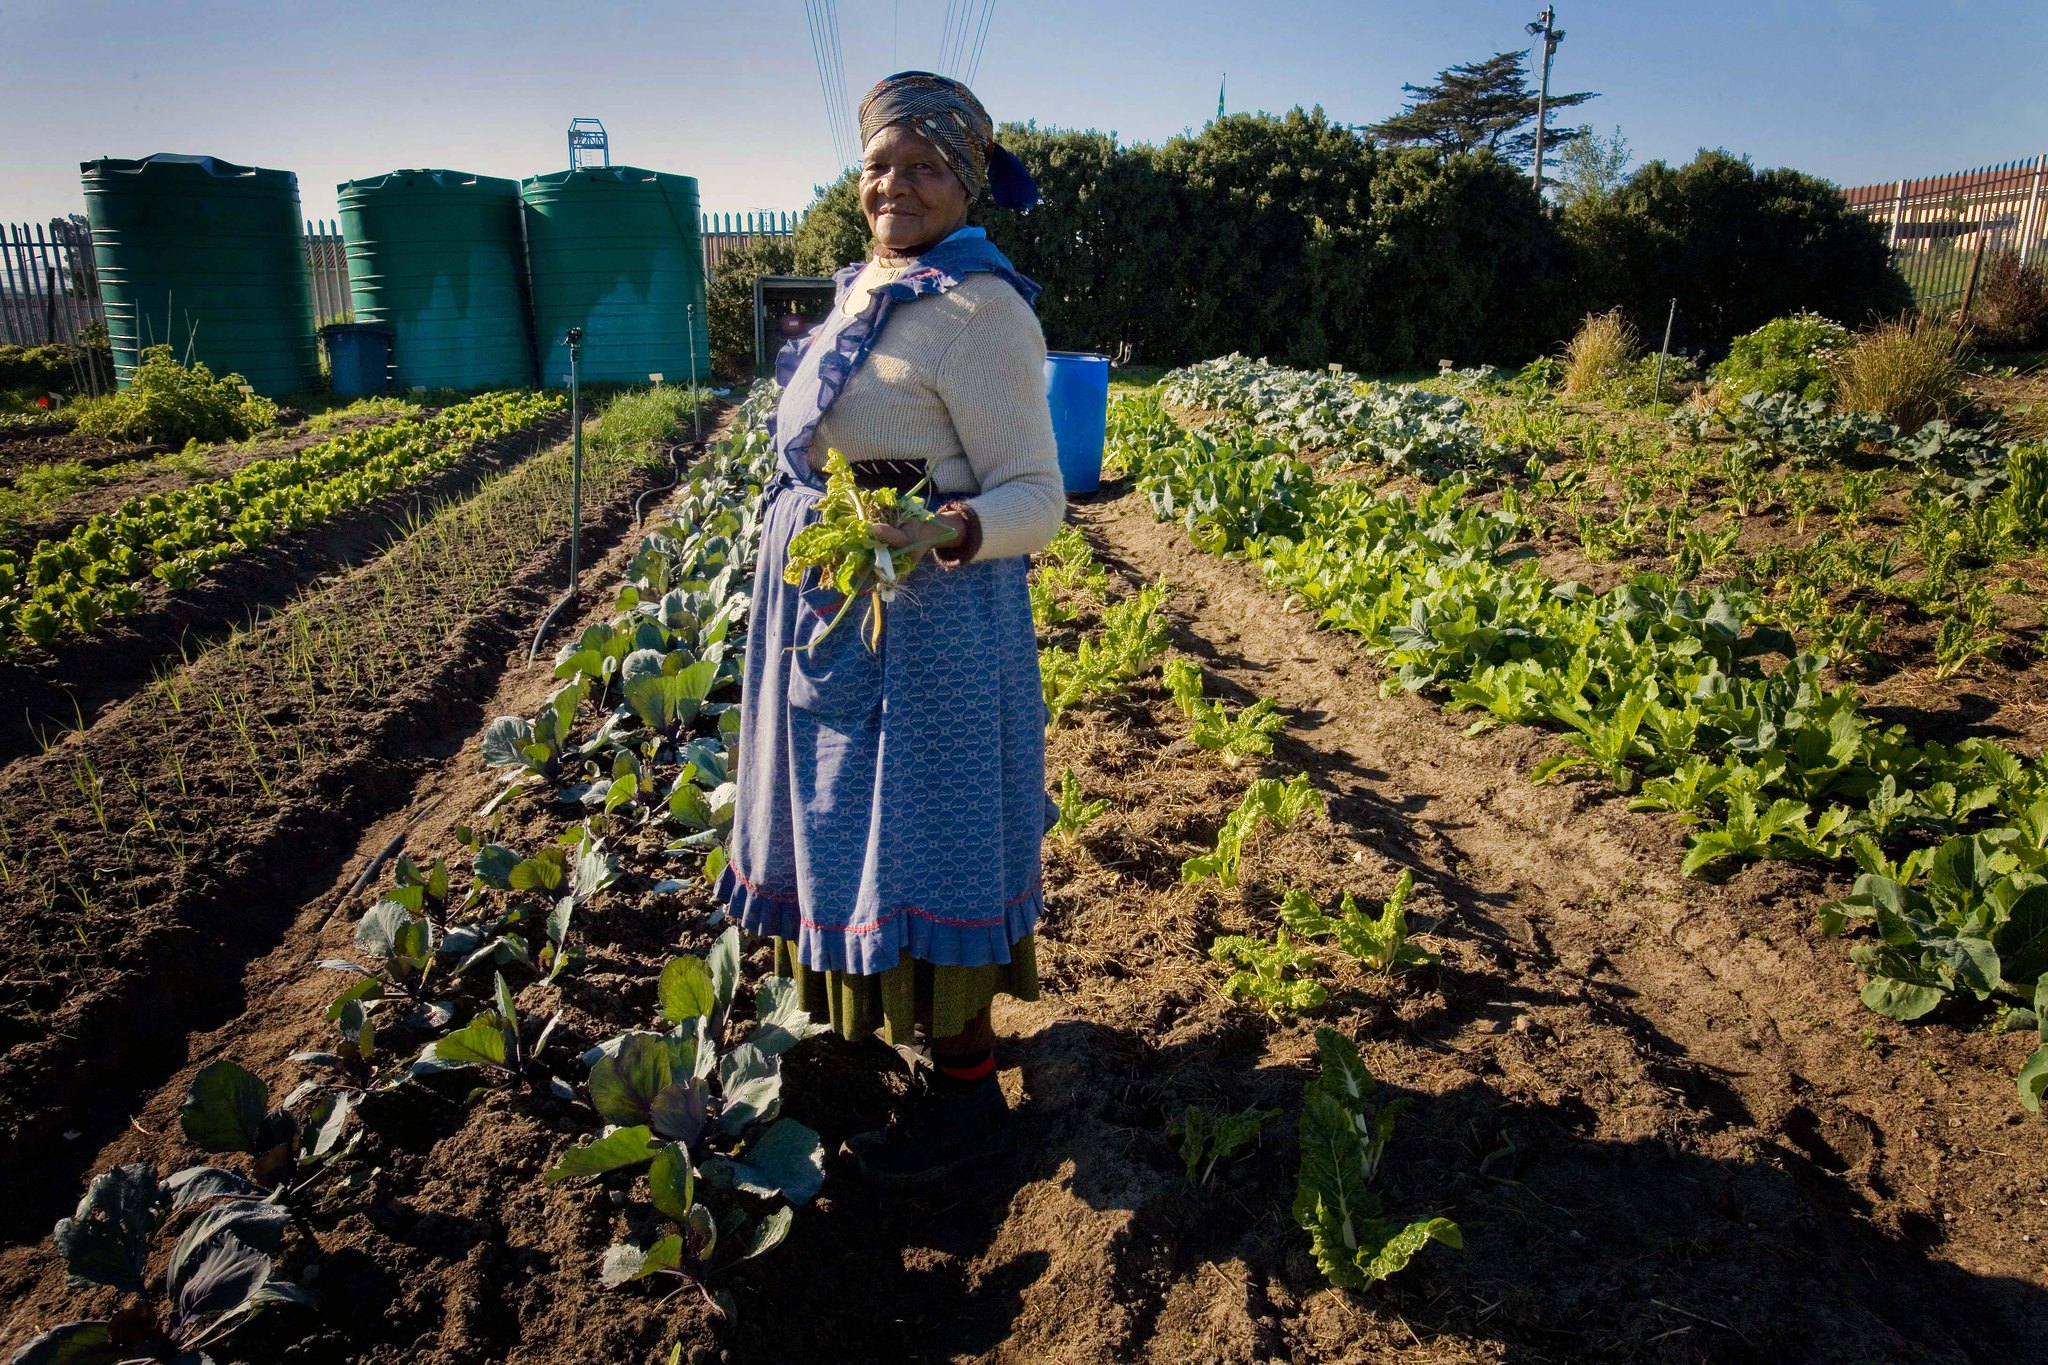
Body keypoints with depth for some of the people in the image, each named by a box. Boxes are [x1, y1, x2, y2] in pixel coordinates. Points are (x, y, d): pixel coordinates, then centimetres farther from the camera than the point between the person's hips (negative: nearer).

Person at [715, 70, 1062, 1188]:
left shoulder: (977, 307, -15)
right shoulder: (868, 288, 12)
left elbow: (1035, 497, -18)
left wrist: (950, 533, -37)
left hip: (923, 625, -9)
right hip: (836, 616, 9)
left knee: (921, 840, 0)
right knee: (862, 827, 20)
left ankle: (969, 1094, 18)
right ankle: (887, 1007, 43)